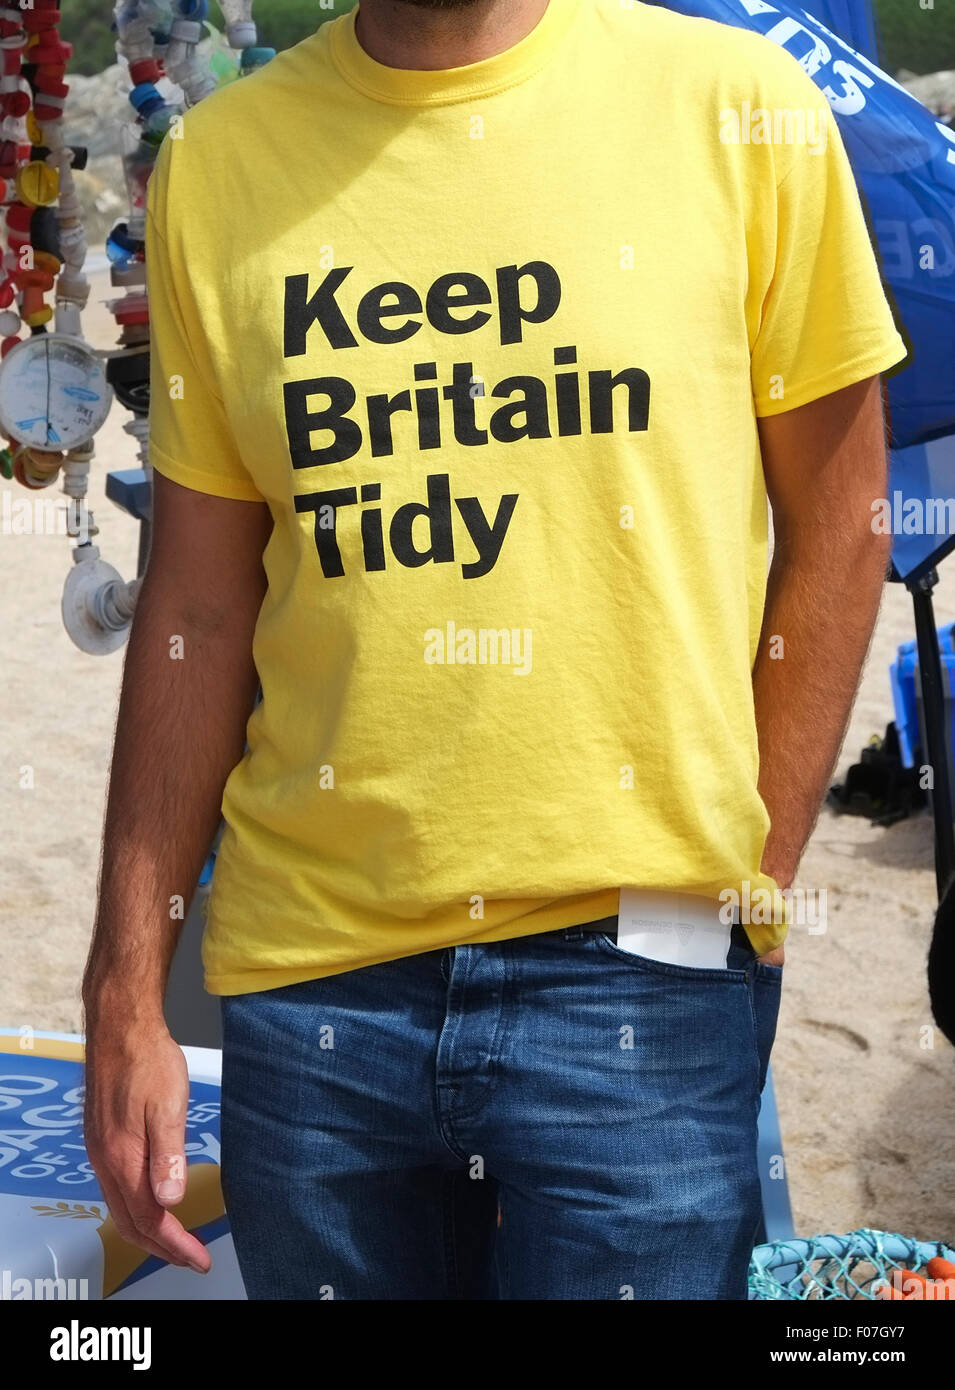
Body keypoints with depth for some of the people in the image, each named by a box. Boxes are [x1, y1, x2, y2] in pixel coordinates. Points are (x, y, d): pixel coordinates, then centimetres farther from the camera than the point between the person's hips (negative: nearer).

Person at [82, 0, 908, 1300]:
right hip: (311, 977, 2)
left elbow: (835, 525, 4)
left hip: (638, 953, -2)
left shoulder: (737, 107, -1)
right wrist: (127, 997, 4)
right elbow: (197, 607, 6)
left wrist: (755, 880, -3)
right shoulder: (217, 163, 5)